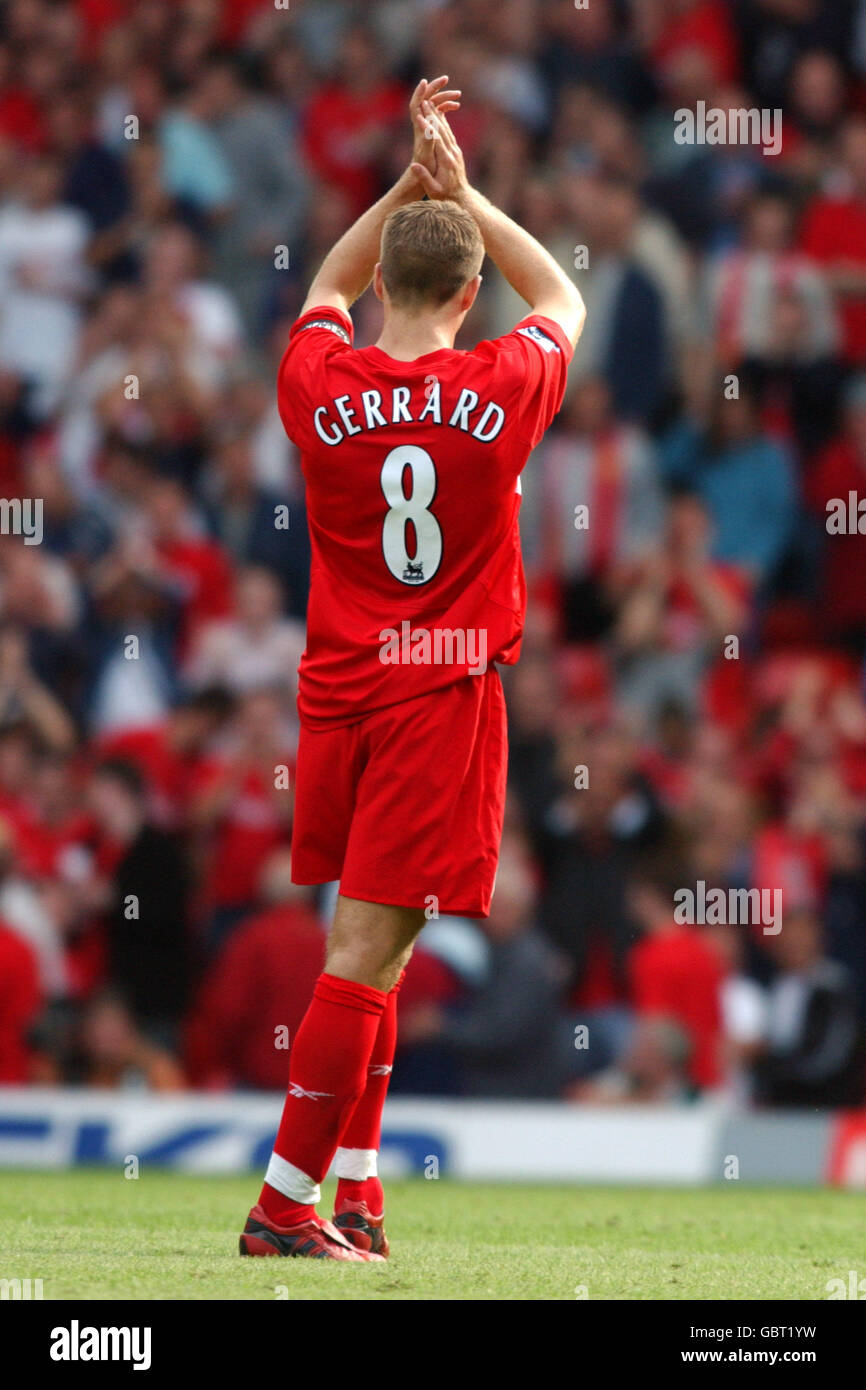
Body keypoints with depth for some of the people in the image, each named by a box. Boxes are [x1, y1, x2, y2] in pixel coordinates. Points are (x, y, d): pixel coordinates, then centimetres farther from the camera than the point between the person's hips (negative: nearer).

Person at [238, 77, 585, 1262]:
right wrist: (461, 193, 14)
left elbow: (328, 287, 22)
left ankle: (358, 1188, 16)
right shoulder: (501, 394, -9)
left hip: (339, 694, 4)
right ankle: (285, 1203, -9)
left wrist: (413, 181, 17)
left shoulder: (320, 388, -3)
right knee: (369, 947, -6)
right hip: (446, 695, -4)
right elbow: (563, 300, 14)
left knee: (369, 937, 16)